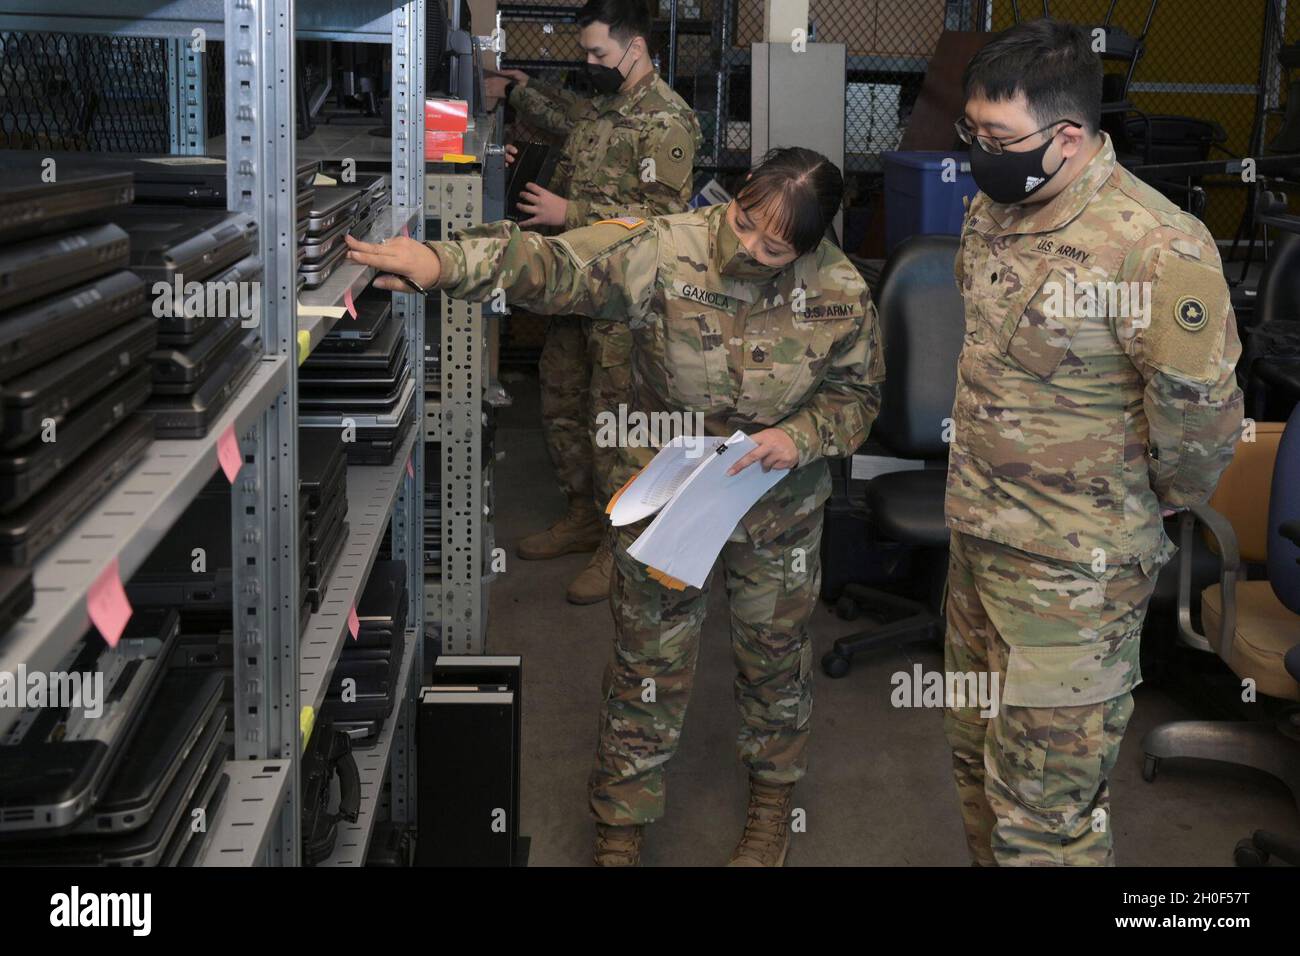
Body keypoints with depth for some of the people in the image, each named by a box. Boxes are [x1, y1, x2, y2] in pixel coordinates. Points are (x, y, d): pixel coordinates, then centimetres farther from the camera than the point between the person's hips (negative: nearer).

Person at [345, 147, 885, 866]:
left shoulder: (841, 294, -16)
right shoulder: (664, 252, -23)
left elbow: (857, 393, 0)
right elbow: (551, 265, -33)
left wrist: (800, 437, -21)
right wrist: (445, 263, -51)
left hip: (779, 509, 1)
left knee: (773, 655, 20)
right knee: (648, 664, 10)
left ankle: (773, 794, 47)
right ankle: (620, 825, 29)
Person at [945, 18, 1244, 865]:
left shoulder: (1157, 250, -26)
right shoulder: (993, 208, 2)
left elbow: (1199, 417, -20)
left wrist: (1149, 509, -2)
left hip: (1074, 572, -8)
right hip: (975, 539, 8)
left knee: (1043, 812, 0)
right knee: (978, 756, 23)